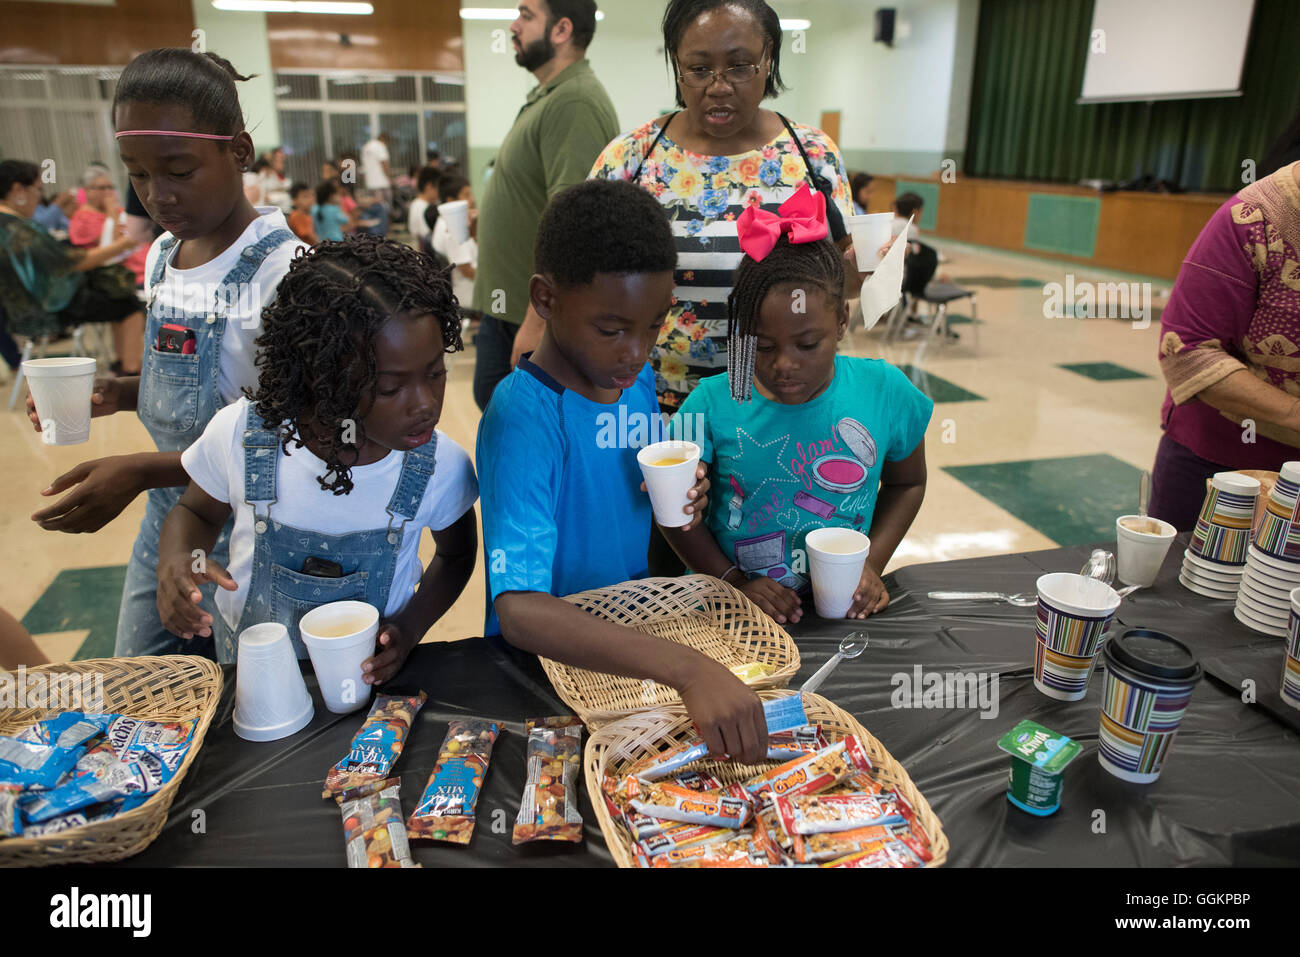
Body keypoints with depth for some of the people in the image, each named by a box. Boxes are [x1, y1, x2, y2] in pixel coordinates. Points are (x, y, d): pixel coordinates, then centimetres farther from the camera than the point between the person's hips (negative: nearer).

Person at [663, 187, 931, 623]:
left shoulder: (885, 393, -4)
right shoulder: (713, 404, -10)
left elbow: (906, 482, 13)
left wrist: (872, 564, 2)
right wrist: (735, 583, -10)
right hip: (730, 608, -2)